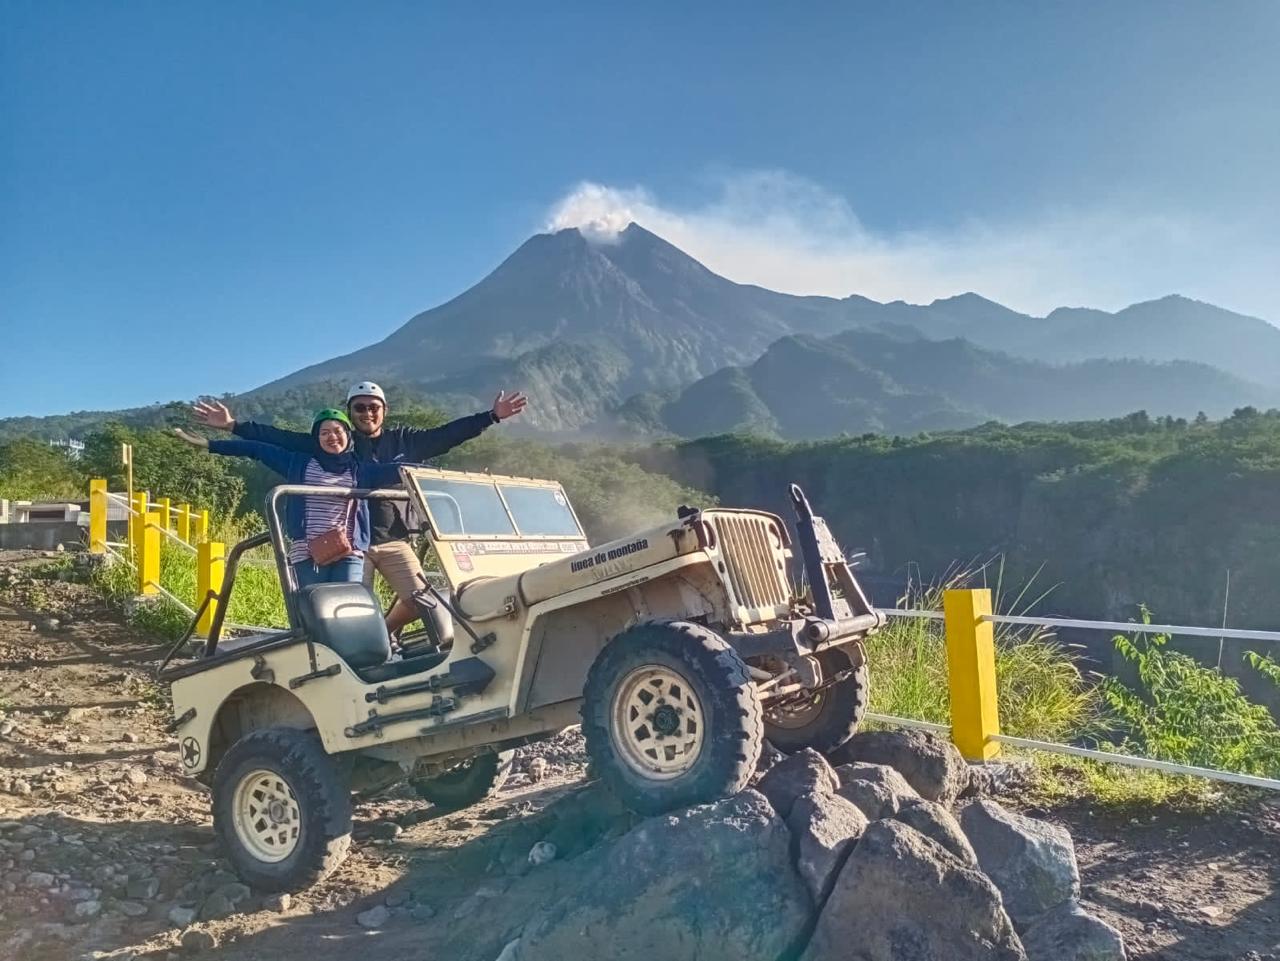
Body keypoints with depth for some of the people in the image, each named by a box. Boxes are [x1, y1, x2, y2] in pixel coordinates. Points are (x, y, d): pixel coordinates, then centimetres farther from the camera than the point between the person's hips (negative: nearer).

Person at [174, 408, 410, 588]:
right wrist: (210, 444, 8)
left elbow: (395, 471, 0)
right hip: (307, 554, 0)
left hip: (349, 554, 0)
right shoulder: (300, 463, 10)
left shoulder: (361, 470, 11)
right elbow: (258, 450, 10)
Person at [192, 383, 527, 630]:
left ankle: (387, 631, 22)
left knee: (419, 599, -6)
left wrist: (492, 417, -6)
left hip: (394, 540, 1)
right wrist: (234, 425, -10)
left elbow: (448, 434, 1)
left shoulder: (403, 441, 6)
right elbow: (281, 438, -1)